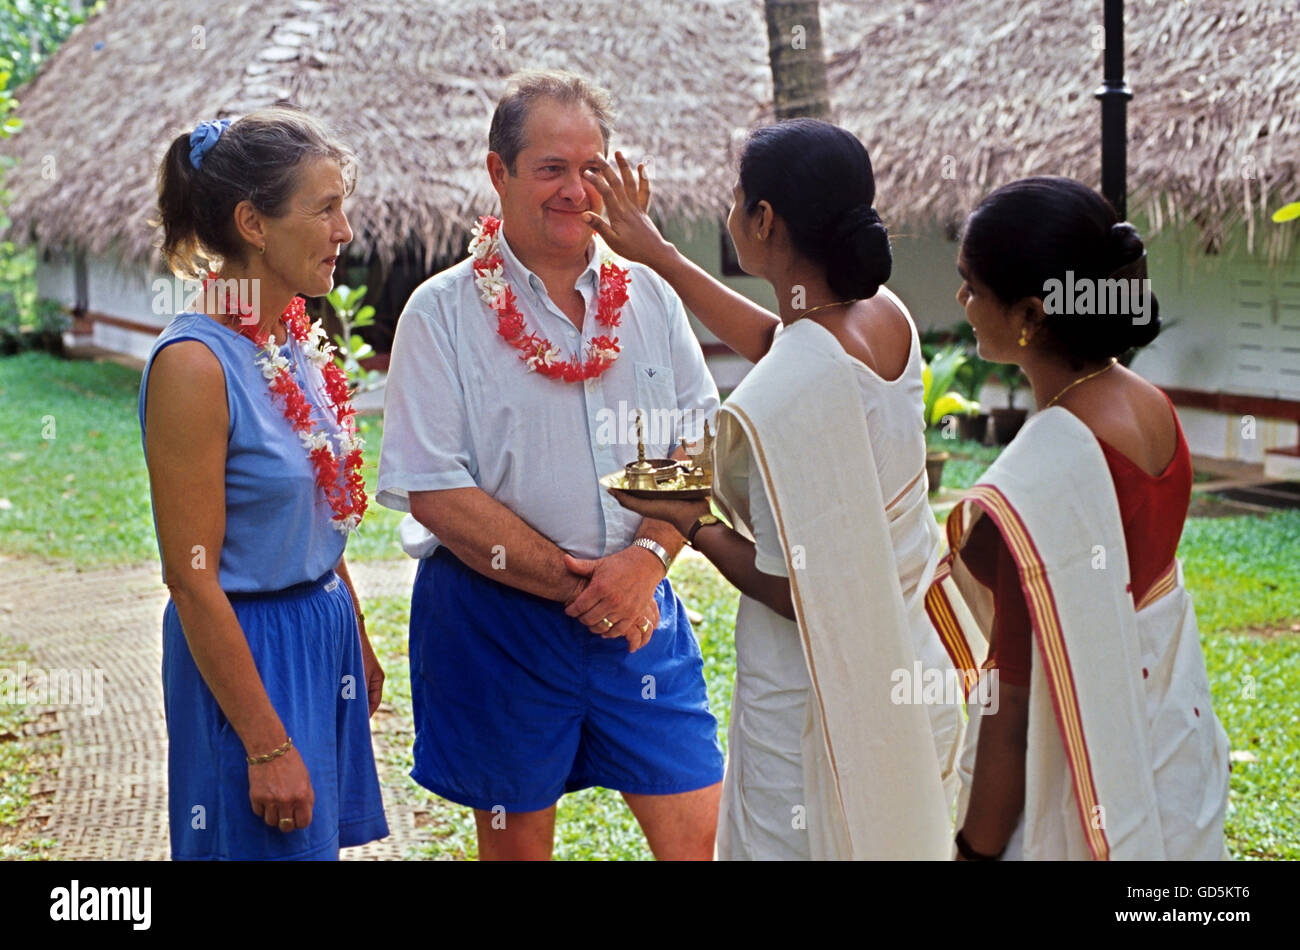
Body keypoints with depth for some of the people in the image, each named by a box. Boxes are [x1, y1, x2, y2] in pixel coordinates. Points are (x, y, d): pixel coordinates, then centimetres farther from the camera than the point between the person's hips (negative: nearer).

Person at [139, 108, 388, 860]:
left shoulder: (298, 340, 5)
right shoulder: (194, 365, -20)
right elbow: (192, 578, -20)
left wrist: (359, 644, 18)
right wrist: (267, 746, -19)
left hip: (326, 632, 8)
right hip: (249, 650, -8)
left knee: (321, 838, 16)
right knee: (276, 844, 3)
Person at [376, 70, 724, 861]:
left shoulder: (649, 297, 6)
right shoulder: (443, 312, -5)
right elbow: (433, 491, -11)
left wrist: (646, 559, -13)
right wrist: (571, 581, -14)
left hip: (641, 609, 3)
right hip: (495, 613, -2)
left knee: (699, 835, 2)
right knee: (517, 839, 10)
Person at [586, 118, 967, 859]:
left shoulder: (776, 401, -28)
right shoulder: (887, 317, -4)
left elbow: (801, 591, -23)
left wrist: (692, 523, -7)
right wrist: (659, 255, 23)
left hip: (821, 709, -7)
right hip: (912, 677, 8)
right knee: (897, 840, 21)